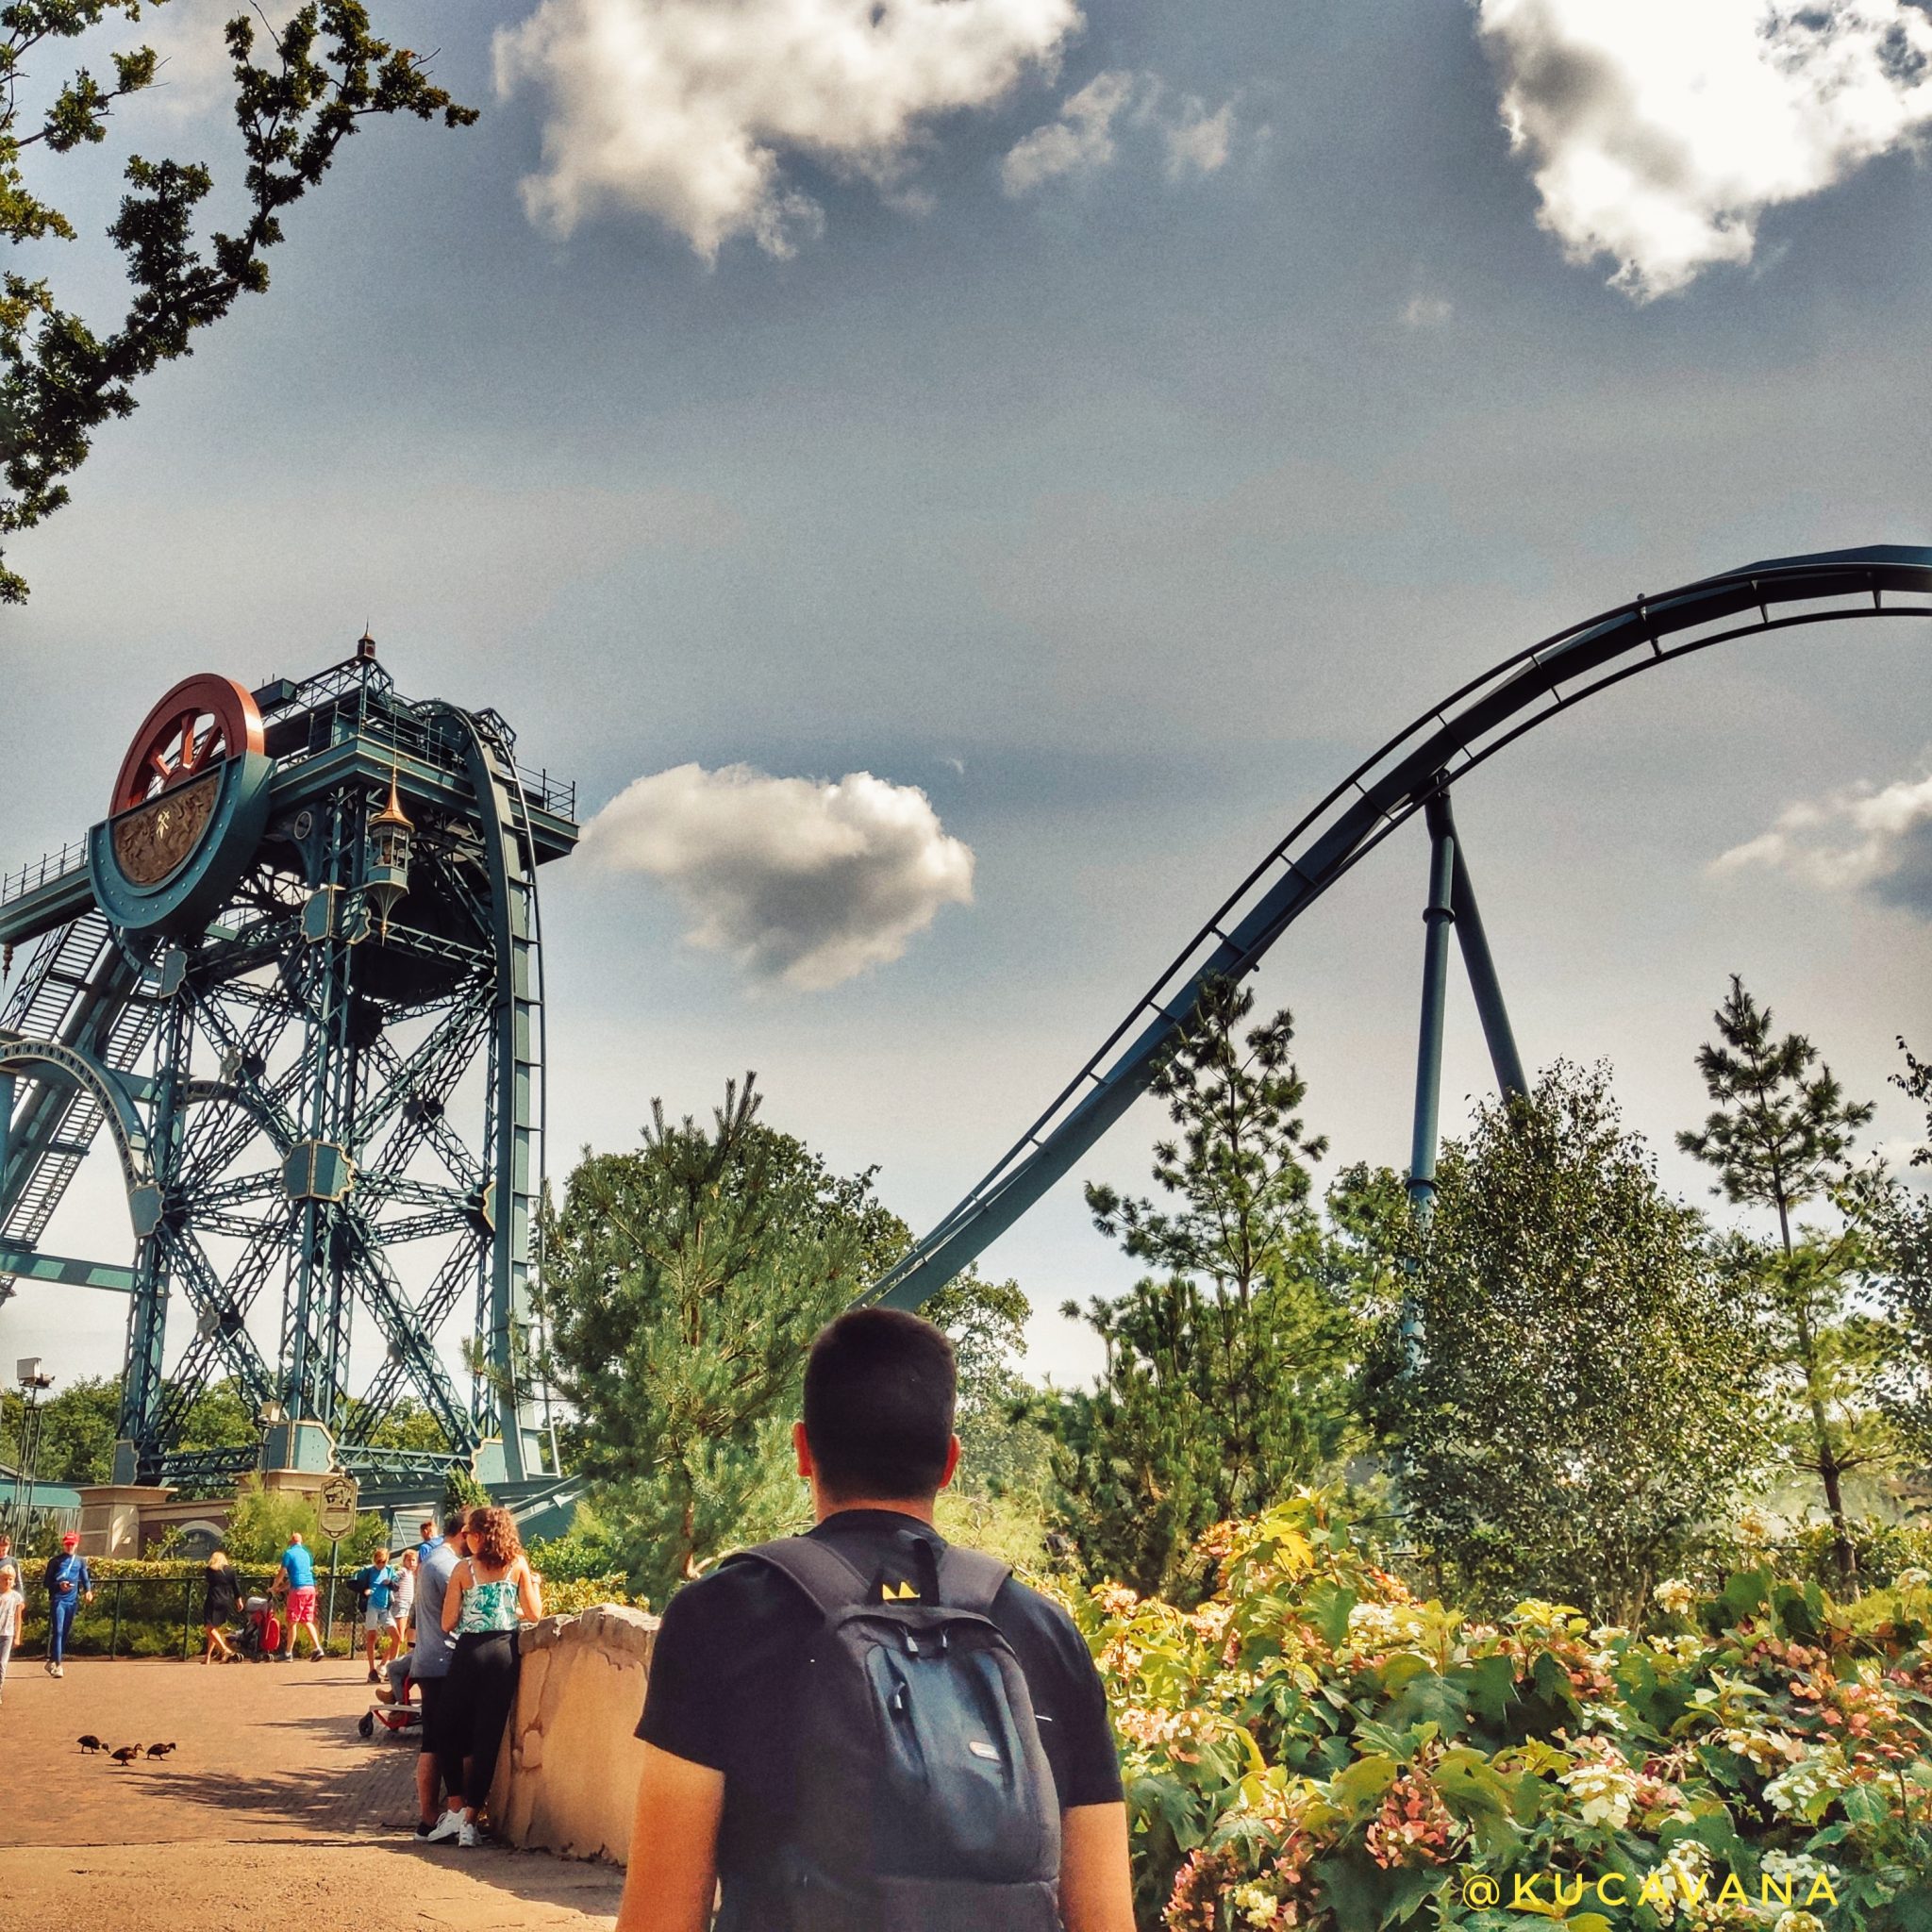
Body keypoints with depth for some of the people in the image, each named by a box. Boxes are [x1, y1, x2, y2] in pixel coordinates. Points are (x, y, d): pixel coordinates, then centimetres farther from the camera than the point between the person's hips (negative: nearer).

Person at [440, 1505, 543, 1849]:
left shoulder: (463, 1568, -1)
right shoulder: (518, 1565, 2)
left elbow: (448, 1623, -2)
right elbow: (534, 1614, 3)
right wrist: (534, 1586, 22)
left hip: (469, 1652, -1)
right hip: (505, 1651, 1)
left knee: (461, 1735, 13)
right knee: (489, 1738, 4)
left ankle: (460, 1808, 13)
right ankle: (470, 1820, 3)